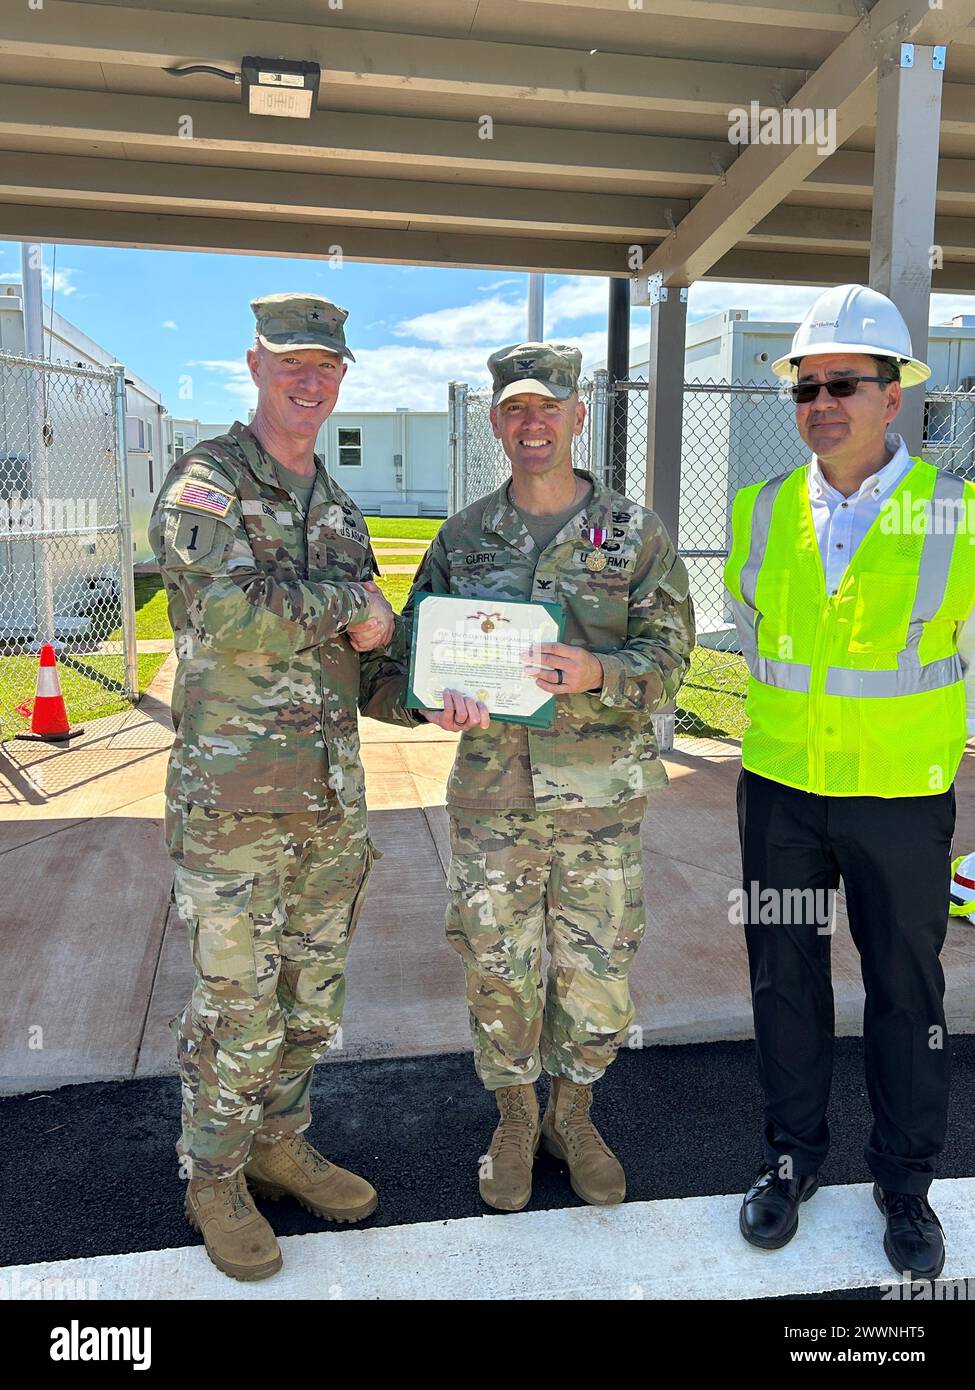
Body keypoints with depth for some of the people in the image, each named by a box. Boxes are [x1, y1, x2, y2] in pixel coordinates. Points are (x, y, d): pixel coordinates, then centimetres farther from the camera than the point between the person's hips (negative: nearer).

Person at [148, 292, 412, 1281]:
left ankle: (279, 1142, 37)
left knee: (312, 994, 17)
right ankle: (213, 1176, 27)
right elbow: (228, 611, -25)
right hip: (233, 793, -7)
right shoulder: (204, 484, -6)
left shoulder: (338, 508, 15)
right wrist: (349, 602, -13)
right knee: (235, 1001, 5)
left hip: (333, 790, 7)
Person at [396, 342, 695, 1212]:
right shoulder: (464, 537, 6)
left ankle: (573, 1114, 35)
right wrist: (444, 693, -13)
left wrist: (597, 673, -22)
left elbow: (669, 655, -2)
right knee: (498, 971, 9)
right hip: (491, 794, 1)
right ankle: (515, 1120, 34)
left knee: (597, 972, 9)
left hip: (601, 797, -1)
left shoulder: (636, 534, 1)